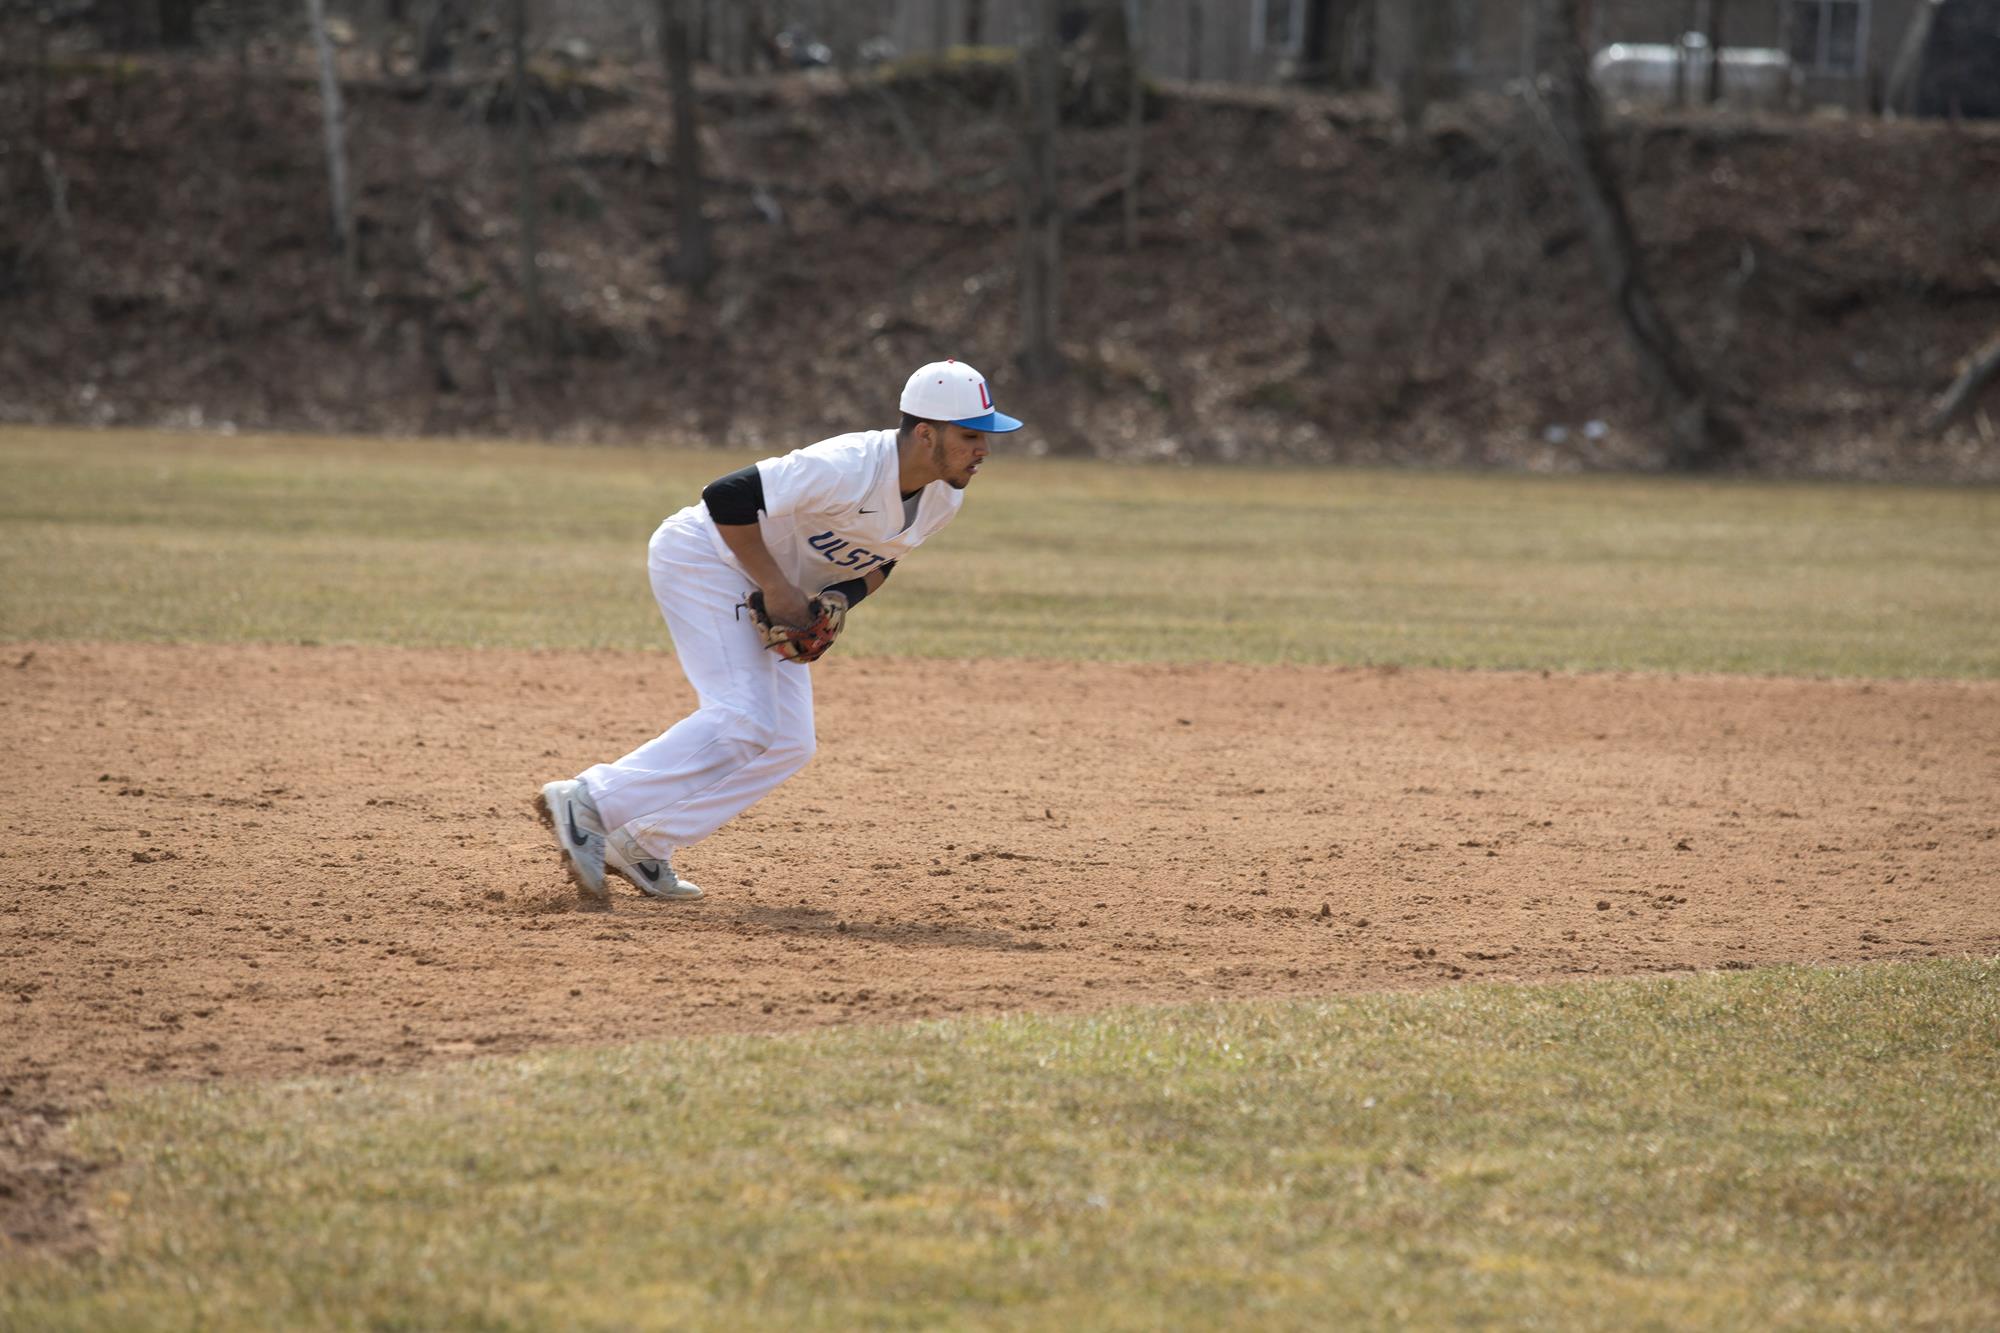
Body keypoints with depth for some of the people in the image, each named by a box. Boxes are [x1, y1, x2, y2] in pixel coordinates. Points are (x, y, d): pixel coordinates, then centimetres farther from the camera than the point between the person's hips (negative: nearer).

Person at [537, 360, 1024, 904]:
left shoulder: (944, 499, -6)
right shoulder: (848, 469, -33)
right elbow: (726, 497, -31)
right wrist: (775, 588, -27)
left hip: (765, 594, 9)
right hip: (704, 557, -9)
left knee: (788, 744, 1)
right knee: (743, 722, -22)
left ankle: (639, 842, 5)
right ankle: (587, 803, -18)